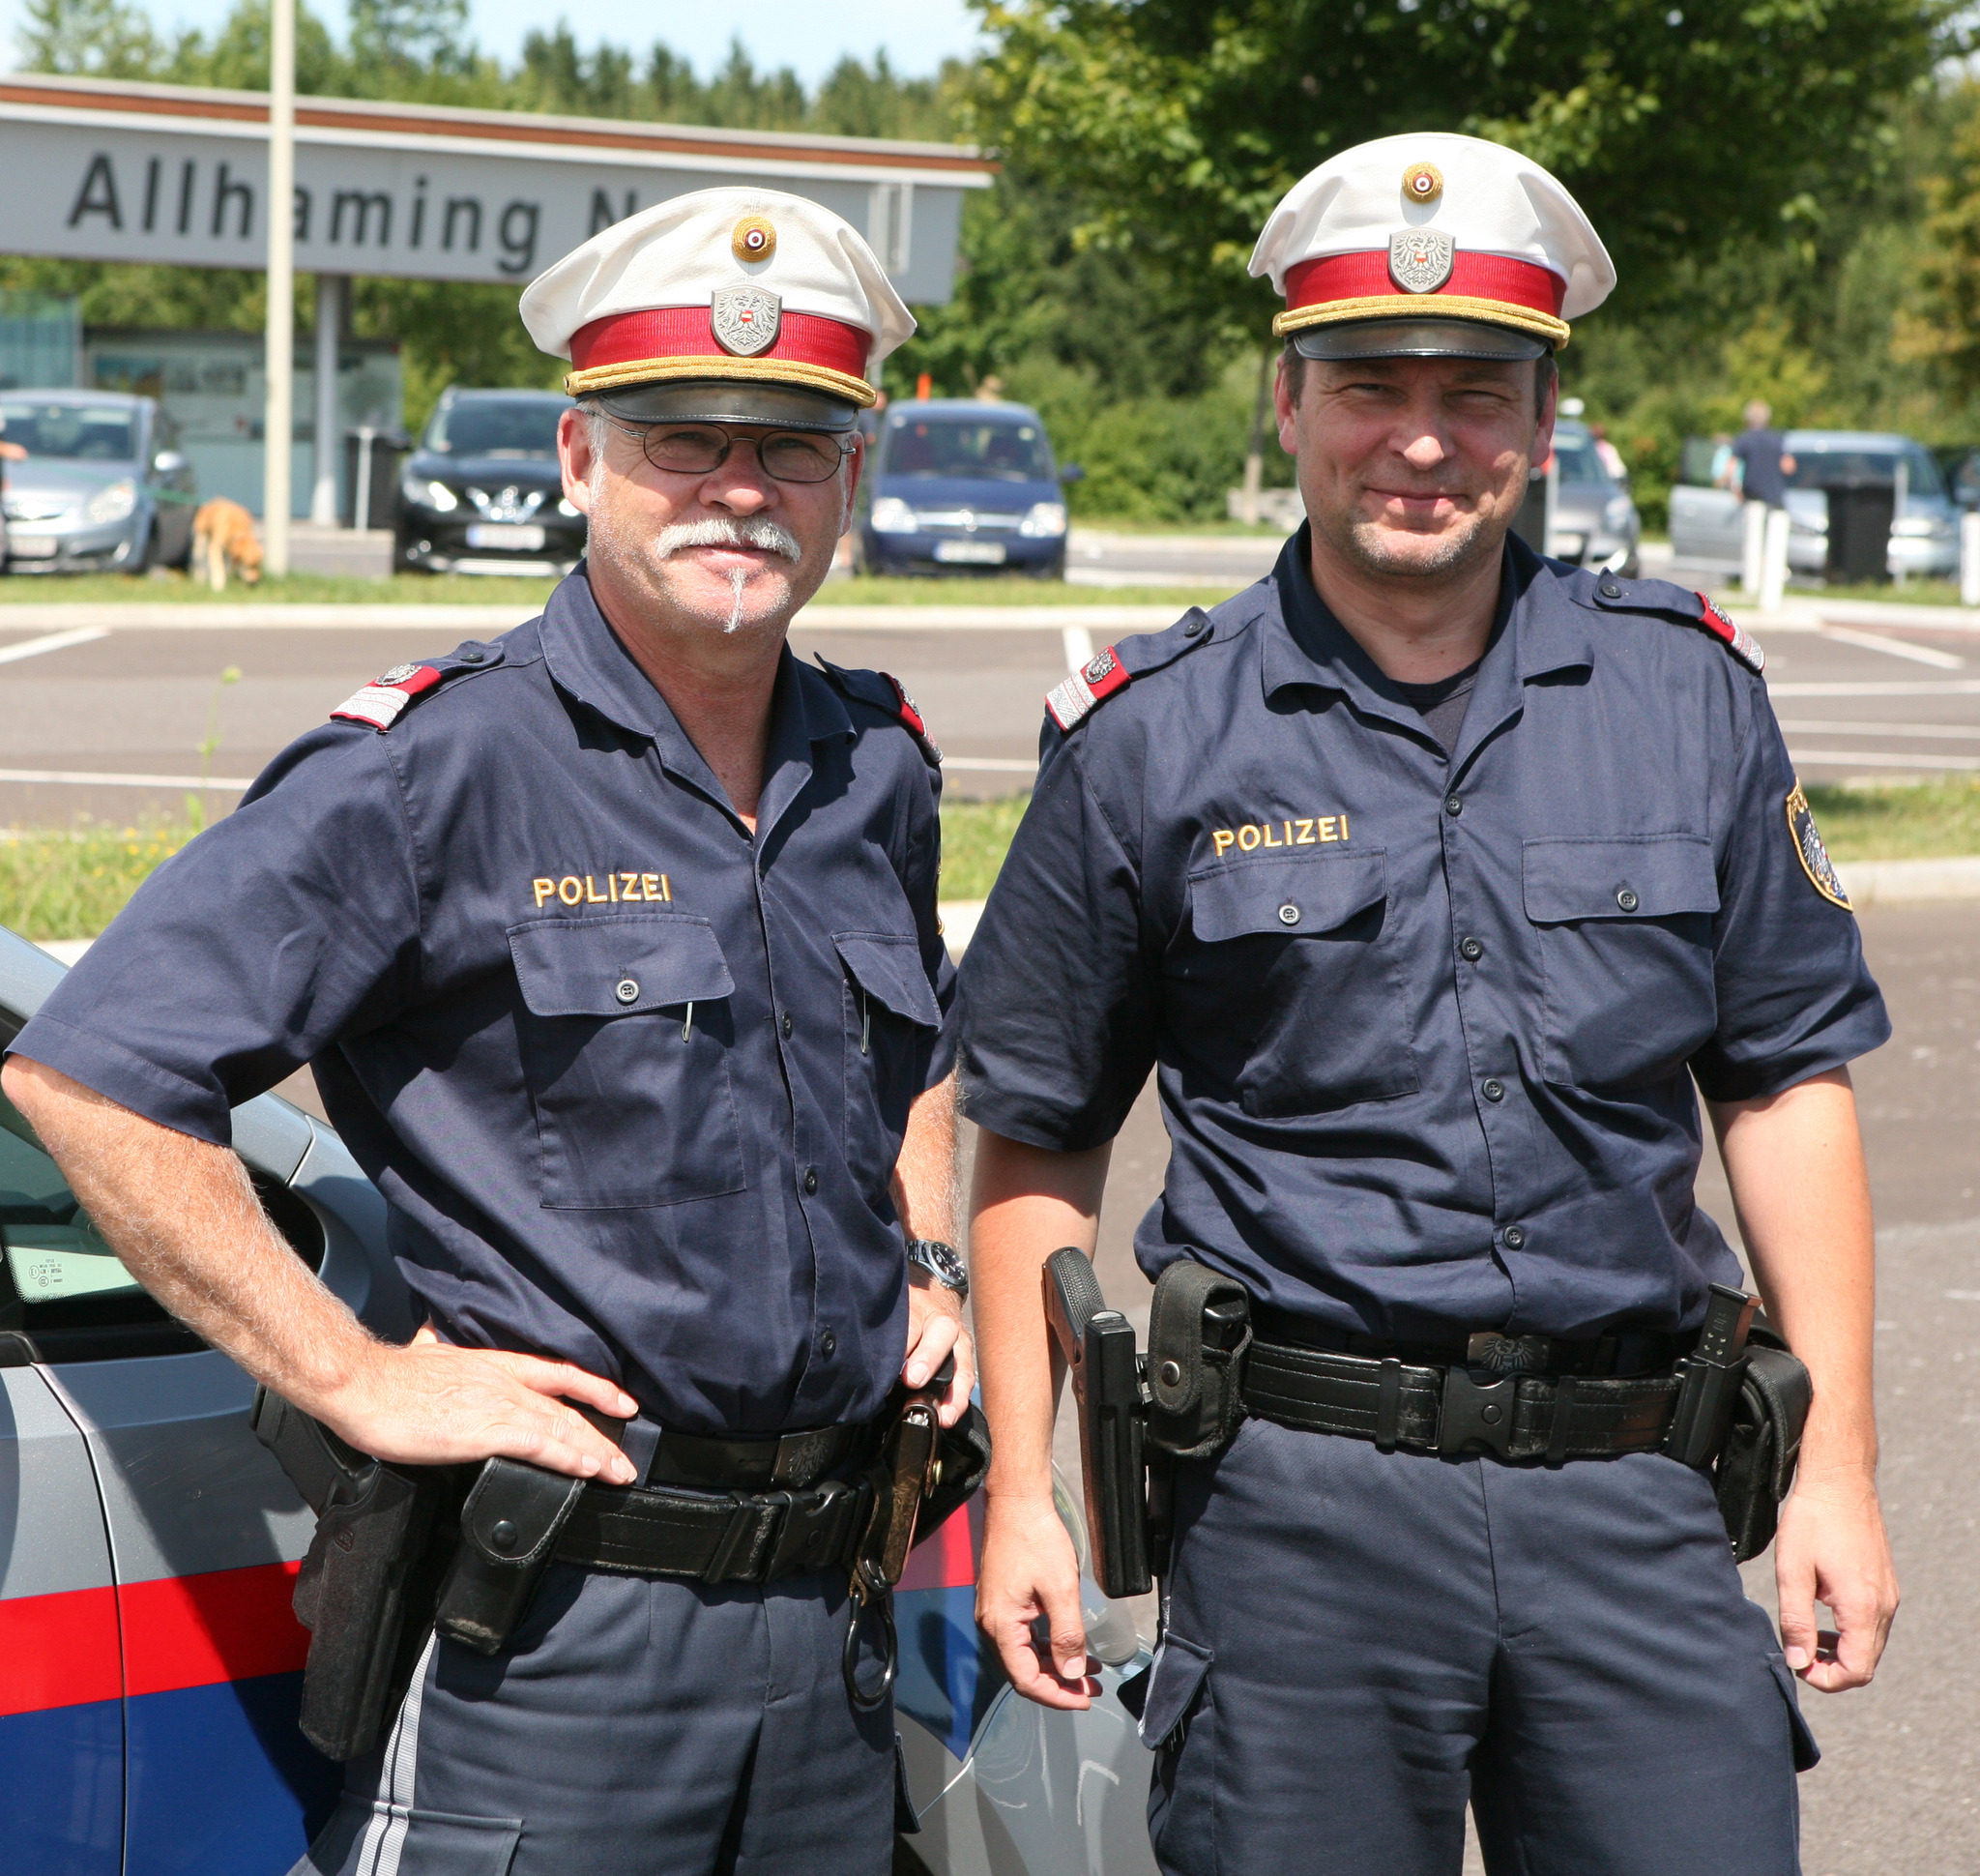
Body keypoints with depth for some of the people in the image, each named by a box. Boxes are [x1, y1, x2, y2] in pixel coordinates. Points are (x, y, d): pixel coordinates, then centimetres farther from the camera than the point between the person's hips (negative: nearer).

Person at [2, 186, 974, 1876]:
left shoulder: (878, 772, 10)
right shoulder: (442, 766, -11)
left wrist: (924, 1261, 13)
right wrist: (355, 1380, -16)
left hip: (827, 1609, 6)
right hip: (554, 1628, -6)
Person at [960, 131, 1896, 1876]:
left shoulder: (1687, 688, 6)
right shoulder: (1152, 735, 1)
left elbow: (1790, 1078, 10)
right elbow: (1035, 1135, 7)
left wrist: (1837, 1463, 5)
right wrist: (1022, 1493, 4)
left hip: (1630, 1497, 2)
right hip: (1297, 1499, -1)